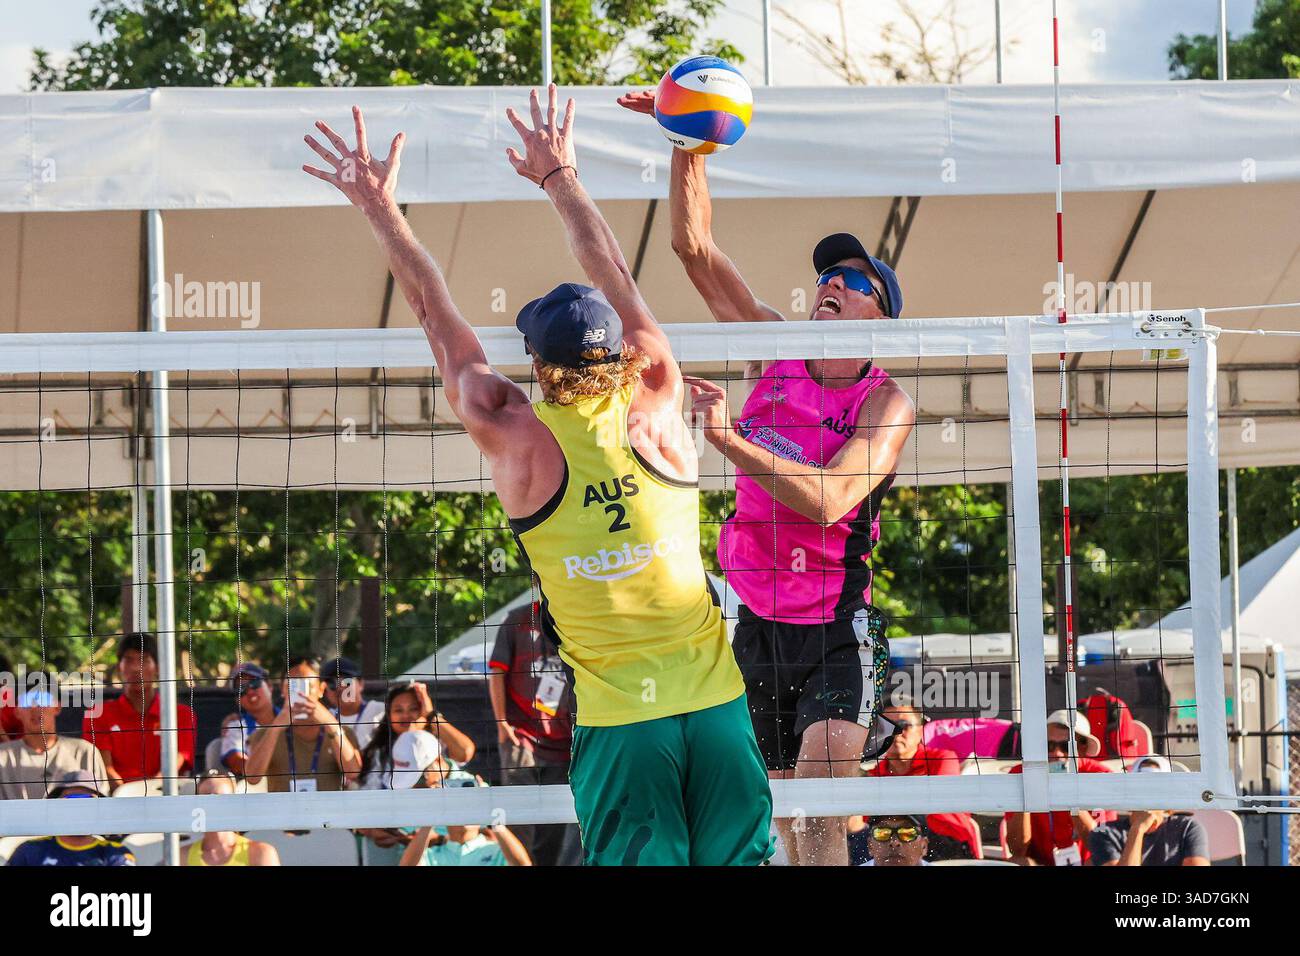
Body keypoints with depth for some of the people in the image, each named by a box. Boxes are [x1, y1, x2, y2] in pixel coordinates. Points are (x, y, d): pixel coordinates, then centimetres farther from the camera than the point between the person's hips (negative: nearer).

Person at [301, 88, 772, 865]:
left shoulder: (519, 441, -6)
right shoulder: (656, 414, -3)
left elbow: (439, 317, 4)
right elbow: (617, 279, 9)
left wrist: (383, 208, 13)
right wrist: (562, 177, 20)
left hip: (619, 719, -2)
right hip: (715, 700, 2)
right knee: (737, 859, 7)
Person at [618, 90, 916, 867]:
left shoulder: (886, 401, -10)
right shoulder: (778, 352, 4)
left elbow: (829, 499, -24)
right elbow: (694, 246, 1)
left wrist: (728, 439, -31)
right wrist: (688, 143, -11)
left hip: (837, 630, -5)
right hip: (759, 622, 5)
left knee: (817, 811, -22)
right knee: (791, 828, 10)